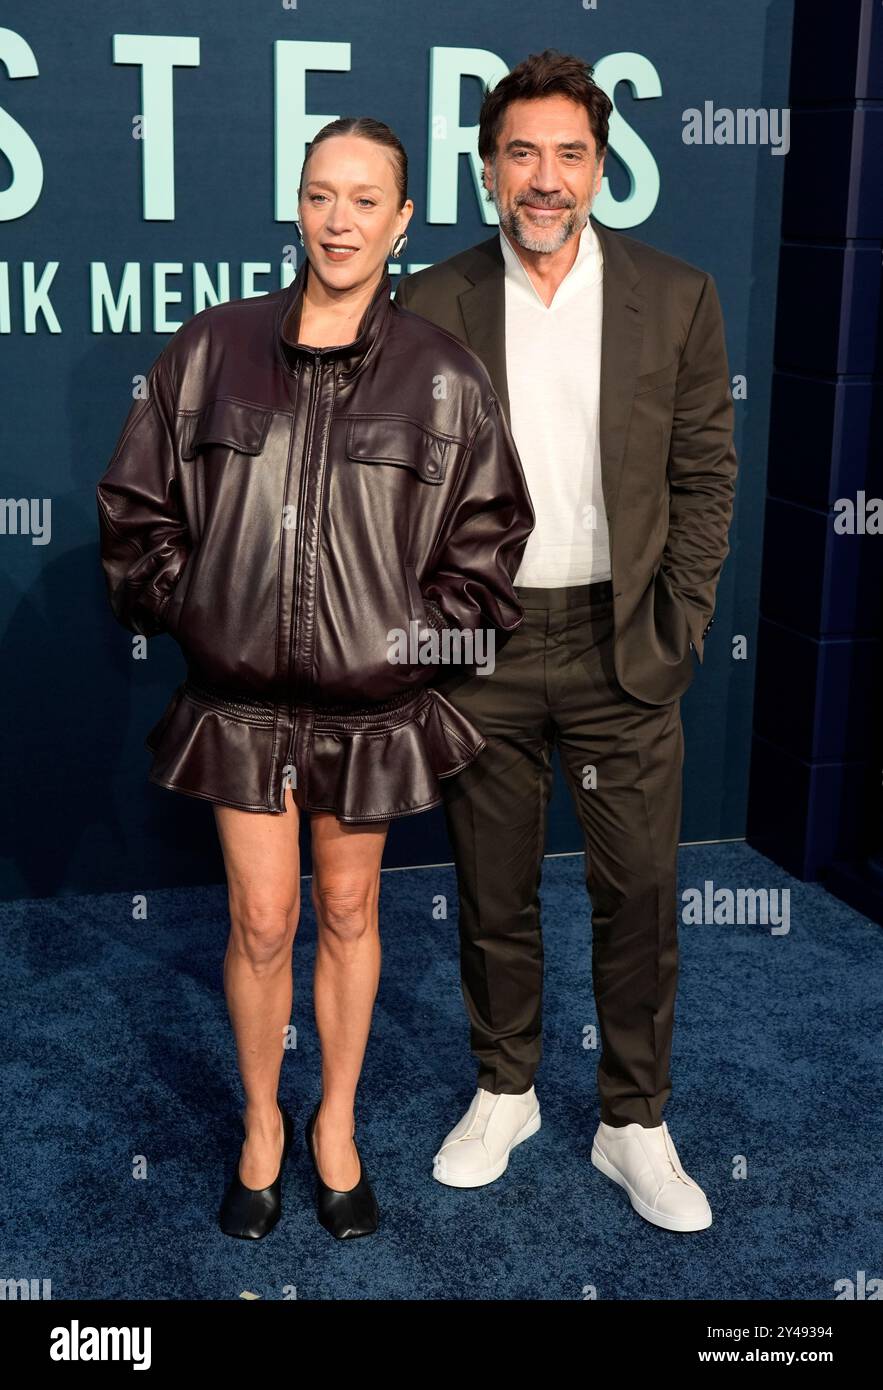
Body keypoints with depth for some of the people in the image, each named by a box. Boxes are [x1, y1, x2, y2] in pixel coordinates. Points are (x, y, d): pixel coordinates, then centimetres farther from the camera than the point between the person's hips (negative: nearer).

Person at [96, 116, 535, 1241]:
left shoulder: (444, 377, -4)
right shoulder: (212, 350, -2)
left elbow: (490, 532, 4)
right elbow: (137, 504, 6)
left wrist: (428, 633, -4)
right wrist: (186, 609, 0)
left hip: (372, 701, 0)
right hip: (240, 697, 0)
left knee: (348, 911, 15)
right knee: (261, 922, 7)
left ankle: (337, 1124, 35)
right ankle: (262, 1124, 31)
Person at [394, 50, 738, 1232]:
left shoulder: (675, 299, 0)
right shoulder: (430, 306, -1)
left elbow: (705, 475, 2)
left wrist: (679, 630, -4)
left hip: (623, 645, 0)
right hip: (481, 646, 0)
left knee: (640, 894, 6)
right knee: (494, 890, 13)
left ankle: (634, 1125, 24)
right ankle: (504, 1093, 33)